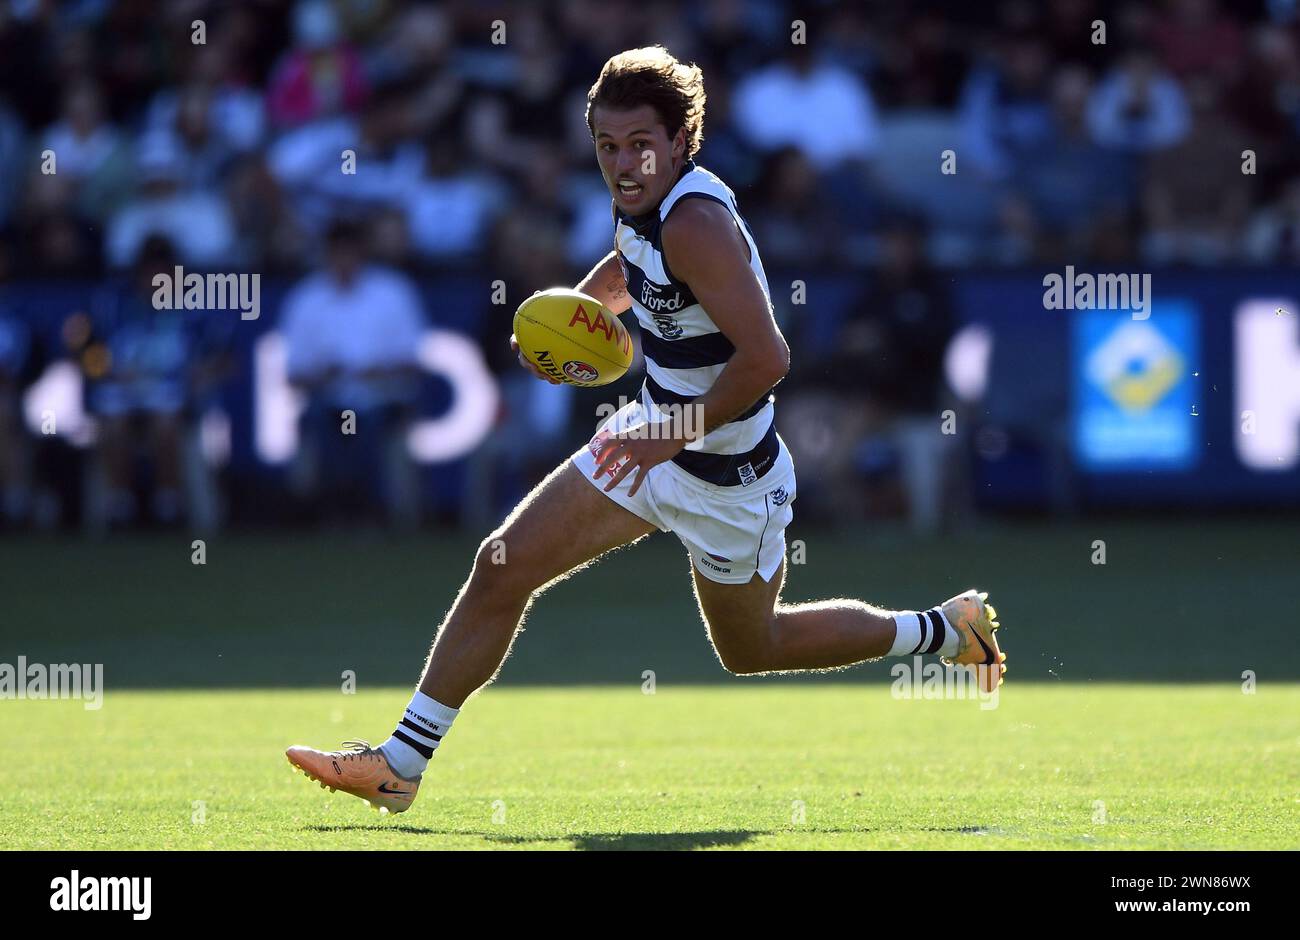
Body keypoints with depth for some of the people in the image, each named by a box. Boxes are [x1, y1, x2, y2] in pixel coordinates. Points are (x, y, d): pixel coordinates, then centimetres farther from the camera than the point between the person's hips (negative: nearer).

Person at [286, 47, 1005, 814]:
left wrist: (675, 434, -30)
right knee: (501, 569, 0)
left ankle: (943, 631, 35)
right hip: (655, 440, 8)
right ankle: (402, 764, 6)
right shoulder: (644, 205, -2)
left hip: (727, 480, -8)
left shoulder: (695, 224, -29)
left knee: (753, 651, 14)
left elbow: (766, 358, -36)